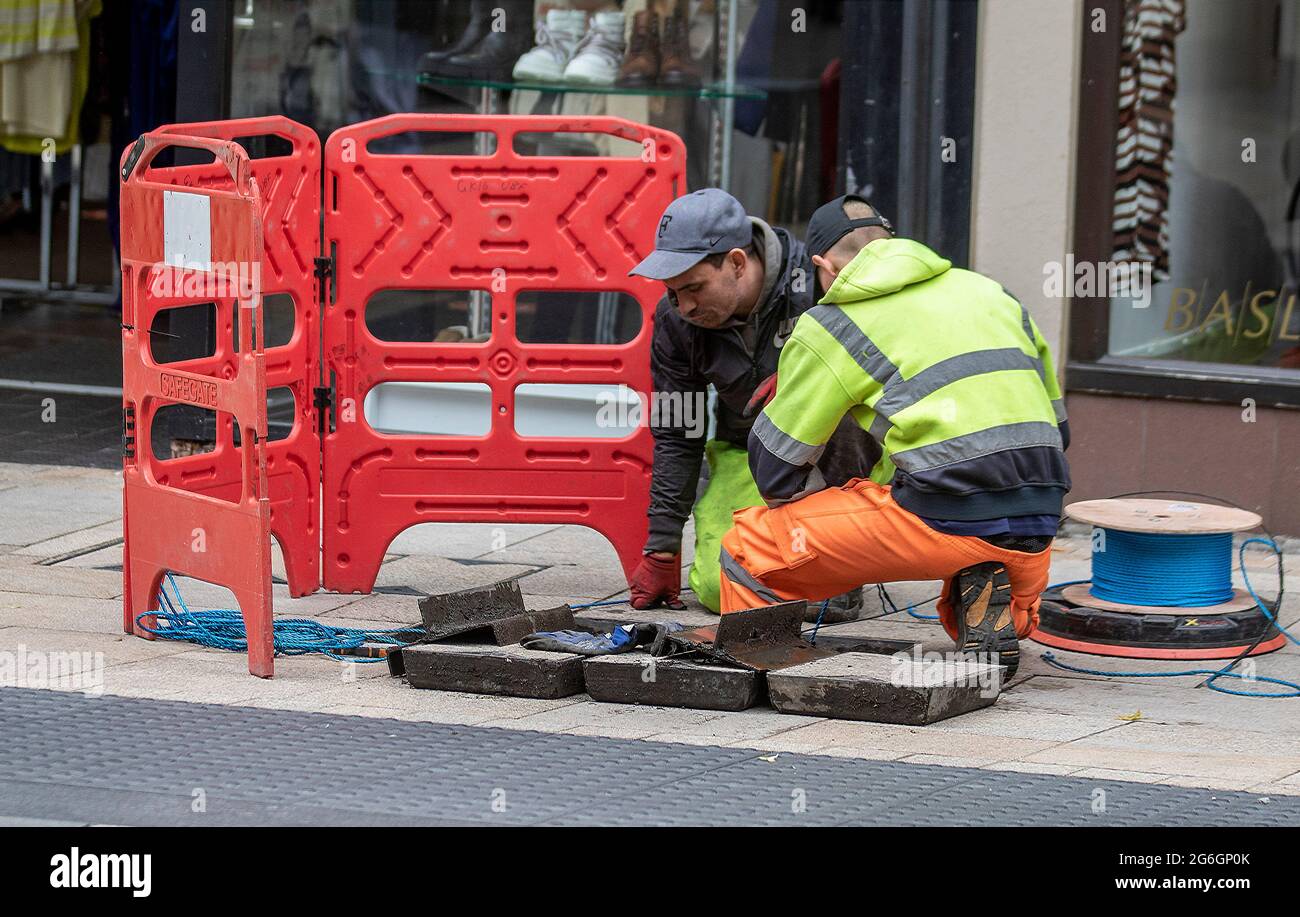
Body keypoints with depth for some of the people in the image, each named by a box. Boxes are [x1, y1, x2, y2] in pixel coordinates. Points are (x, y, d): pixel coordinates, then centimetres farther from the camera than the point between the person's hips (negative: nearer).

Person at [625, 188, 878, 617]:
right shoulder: (675, 321, -10)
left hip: (839, 447, -3)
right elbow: (675, 437, 0)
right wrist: (661, 550, 0)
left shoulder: (817, 284, -25)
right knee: (721, 589, -17)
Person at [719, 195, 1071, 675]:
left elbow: (776, 465, 9)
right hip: (1035, 535, 5)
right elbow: (1055, 428, 27)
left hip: (946, 519, -5)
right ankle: (990, 612, 7)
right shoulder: (992, 293, 24)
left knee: (750, 549, 8)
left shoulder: (830, 327, 7)